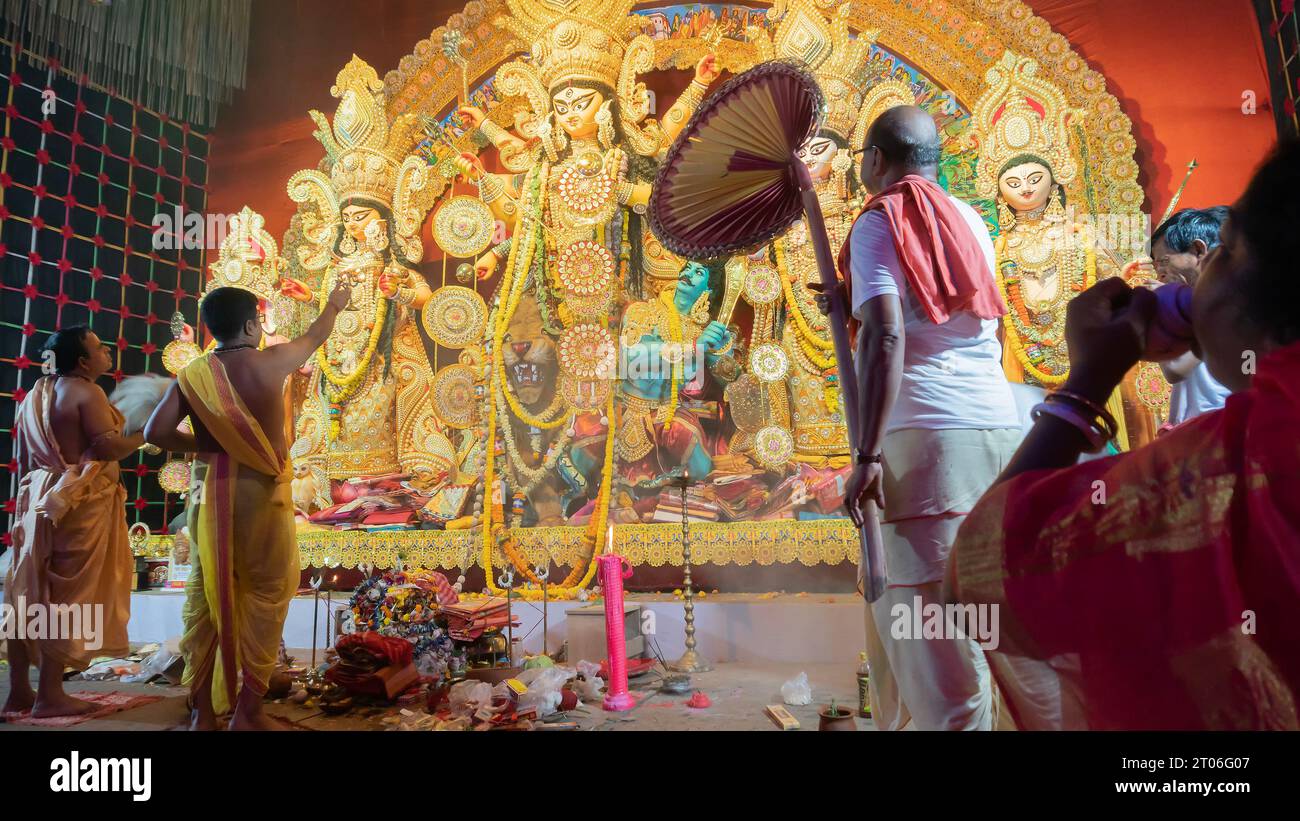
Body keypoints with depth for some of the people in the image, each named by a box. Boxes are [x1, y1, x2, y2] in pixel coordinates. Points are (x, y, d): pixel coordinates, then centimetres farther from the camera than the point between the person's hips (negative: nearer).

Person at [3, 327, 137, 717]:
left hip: (39, 499, 9)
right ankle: (50, 694, 2)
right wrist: (141, 436, -6)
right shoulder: (86, 391, -11)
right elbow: (107, 445, -22)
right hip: (80, 503, -9)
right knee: (66, 594, -3)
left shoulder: (36, 394, 15)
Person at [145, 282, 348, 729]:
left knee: (206, 594, 11)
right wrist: (334, 305, 32)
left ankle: (203, 711, 19)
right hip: (261, 490, -4)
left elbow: (156, 432, -4)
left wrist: (202, 445, 13)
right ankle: (248, 710, 8)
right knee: (266, 594, 5)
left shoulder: (193, 374, 2)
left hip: (210, 491, 4)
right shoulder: (271, 362, -5)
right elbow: (314, 337, 14)